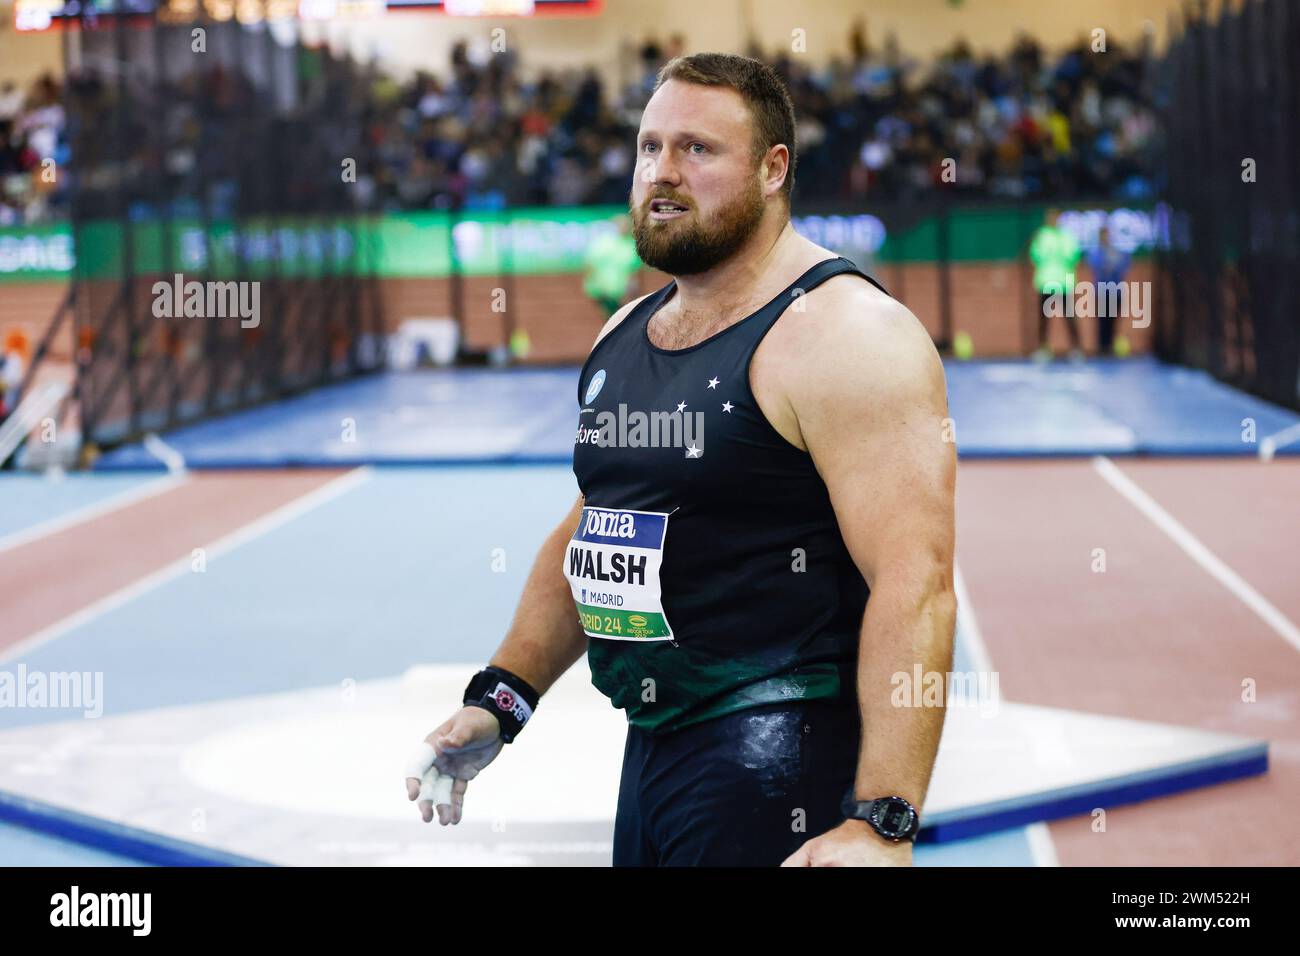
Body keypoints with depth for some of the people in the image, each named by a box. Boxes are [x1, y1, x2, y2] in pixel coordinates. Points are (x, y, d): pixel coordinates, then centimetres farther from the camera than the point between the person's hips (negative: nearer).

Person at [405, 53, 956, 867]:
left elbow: (915, 582, -22)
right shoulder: (623, 336, 12)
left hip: (776, 768, -8)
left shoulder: (848, 335, -14)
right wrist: (501, 698, 13)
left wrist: (883, 824, -29)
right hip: (651, 752, 8)